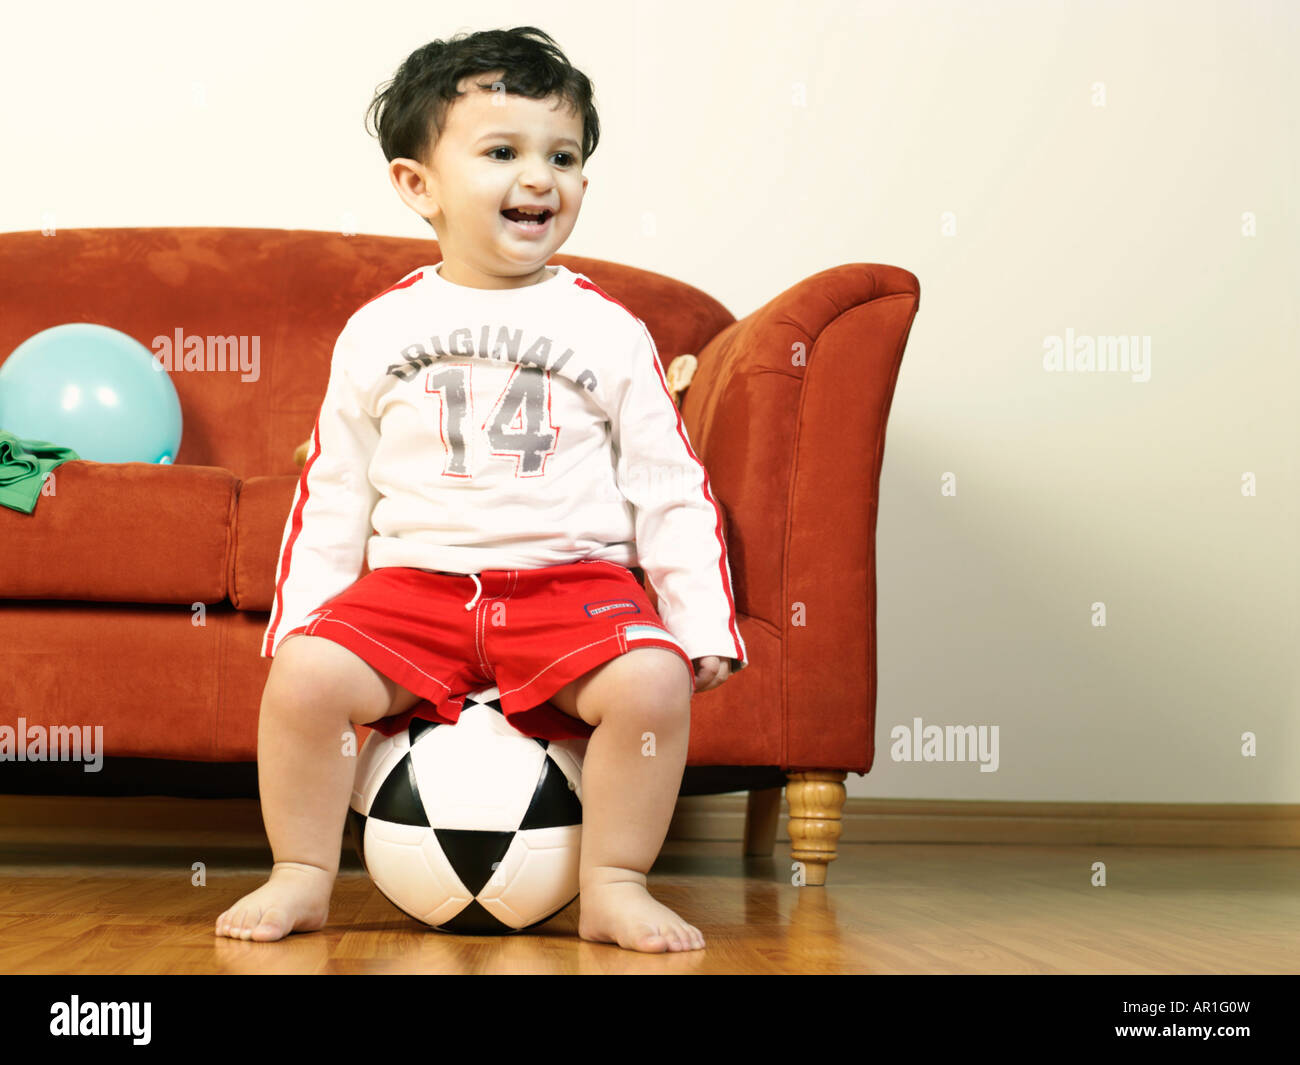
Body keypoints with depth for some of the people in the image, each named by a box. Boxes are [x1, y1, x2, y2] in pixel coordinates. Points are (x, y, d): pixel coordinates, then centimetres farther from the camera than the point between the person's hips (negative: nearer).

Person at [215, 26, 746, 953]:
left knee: (652, 680, -27)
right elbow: (331, 491, 13)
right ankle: (302, 877, -1)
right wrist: (303, 618, 7)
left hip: (571, 580, -1)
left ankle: (614, 887, -8)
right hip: (413, 577, 1)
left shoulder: (609, 331, 6)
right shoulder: (379, 331, 8)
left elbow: (671, 488, 7)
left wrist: (703, 625, -2)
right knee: (304, 674, -22)